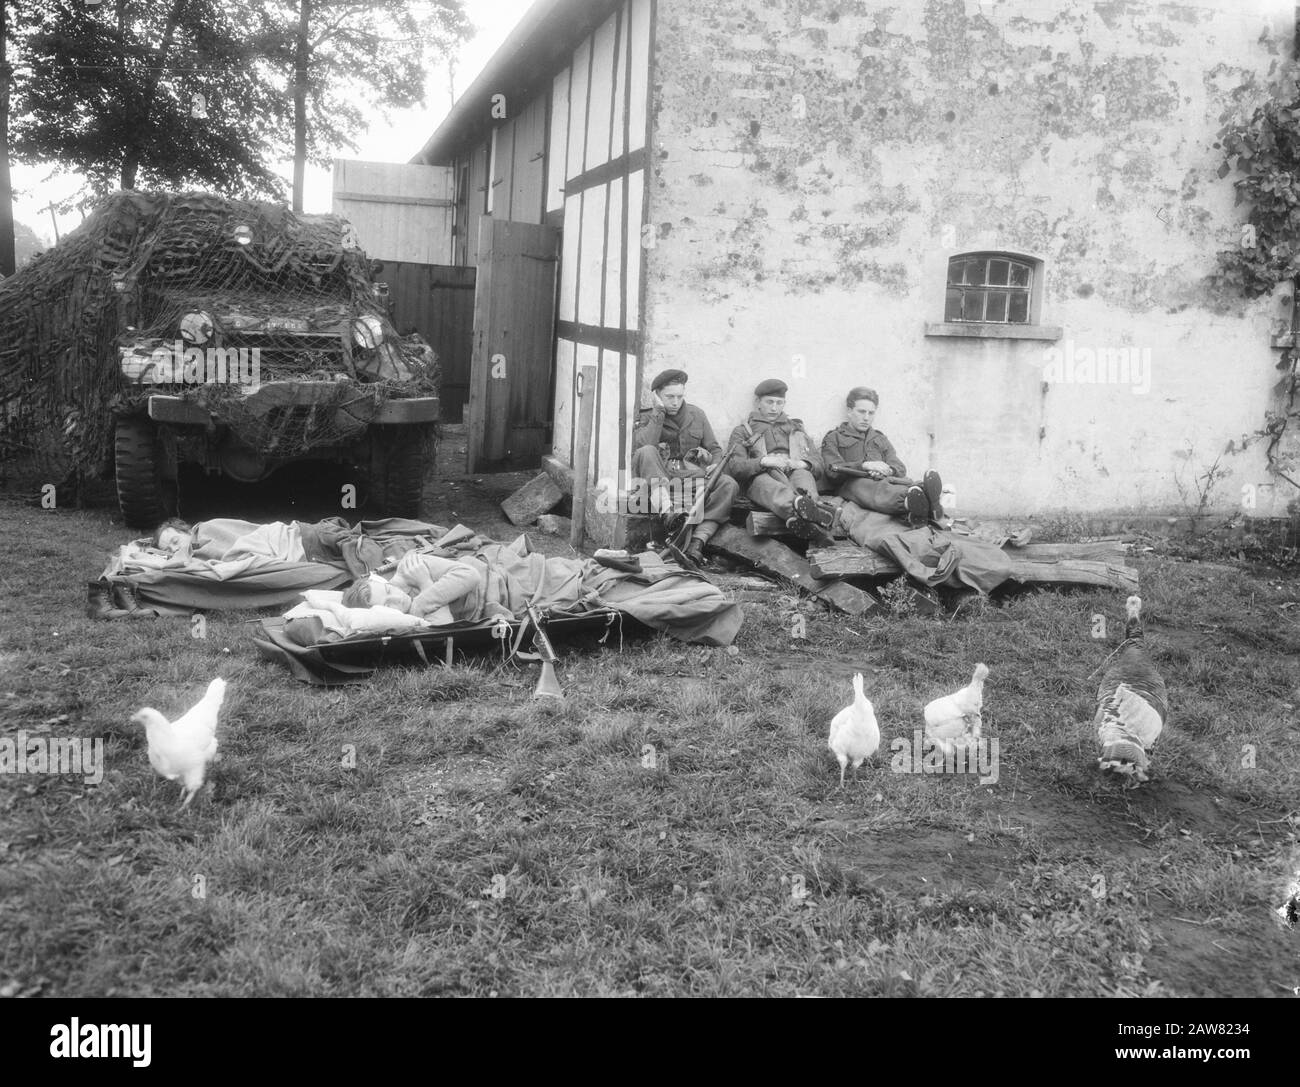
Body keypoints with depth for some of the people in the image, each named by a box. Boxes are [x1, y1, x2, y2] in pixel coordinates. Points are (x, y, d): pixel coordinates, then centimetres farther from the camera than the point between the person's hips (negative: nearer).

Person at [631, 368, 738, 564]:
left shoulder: (696, 415, 18)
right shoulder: (646, 418, 8)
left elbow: (715, 449, 19)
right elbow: (642, 446, -14)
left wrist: (714, 465, -4)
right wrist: (659, 412, -10)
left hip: (692, 475, 2)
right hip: (658, 478, -2)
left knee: (729, 485, -26)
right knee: (647, 453, -33)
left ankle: (698, 541, -40)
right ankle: (667, 513, -48)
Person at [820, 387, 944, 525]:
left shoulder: (881, 440, 34)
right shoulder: (833, 439, 20)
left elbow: (900, 469, 18)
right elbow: (833, 471, 0)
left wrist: (888, 471, -8)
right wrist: (864, 466, -16)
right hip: (852, 482, -4)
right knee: (879, 490, -41)